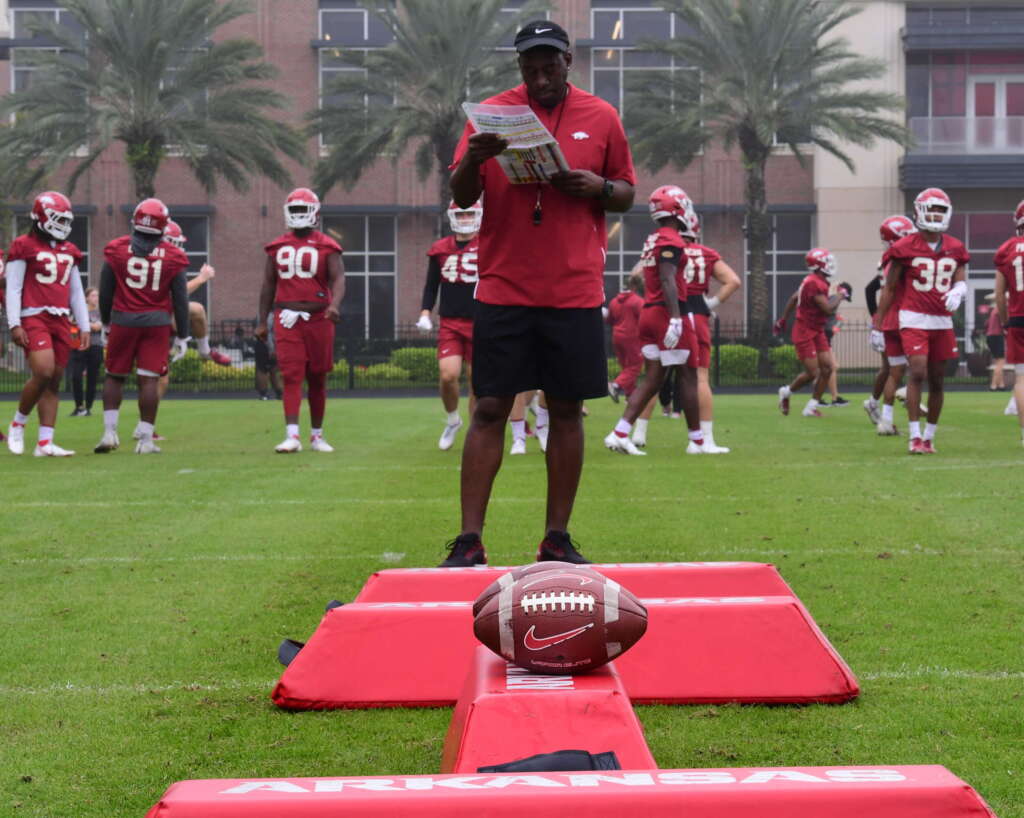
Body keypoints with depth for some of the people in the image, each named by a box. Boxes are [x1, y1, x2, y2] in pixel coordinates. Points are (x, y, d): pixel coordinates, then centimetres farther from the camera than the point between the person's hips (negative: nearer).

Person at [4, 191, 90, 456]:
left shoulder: (68, 252, 16)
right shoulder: (24, 247, -2)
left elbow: (76, 292, 20)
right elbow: (13, 289, -4)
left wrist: (84, 327, 15)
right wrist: (14, 325, -12)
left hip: (61, 320, 6)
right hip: (34, 318, -6)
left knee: (54, 383, 3)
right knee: (44, 372, -21)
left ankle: (45, 443, 3)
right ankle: (17, 424, 1)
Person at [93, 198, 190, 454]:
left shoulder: (117, 250, -1)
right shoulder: (172, 257, -1)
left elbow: (105, 292, 5)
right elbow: (180, 300, 3)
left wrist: (106, 322, 21)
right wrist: (182, 336, 11)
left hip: (123, 320, 1)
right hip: (157, 323, 0)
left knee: (115, 376, 13)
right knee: (149, 379, -1)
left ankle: (110, 432, 7)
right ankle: (146, 439, 0)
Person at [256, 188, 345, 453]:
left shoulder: (327, 247, 1)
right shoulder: (278, 247, 10)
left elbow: (338, 278, -9)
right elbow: (268, 285, 15)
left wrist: (335, 304, -29)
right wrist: (262, 321, 13)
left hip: (318, 319, -1)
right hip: (287, 319, 1)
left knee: (317, 379, 8)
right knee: (291, 377, -9)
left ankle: (317, 435, 20)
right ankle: (292, 436, -15)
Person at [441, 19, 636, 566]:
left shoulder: (601, 118, 6)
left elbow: (627, 194, 13)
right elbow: (462, 198, 1)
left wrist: (599, 188, -10)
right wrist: (472, 159, -21)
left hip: (576, 291, 1)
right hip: (503, 290, -1)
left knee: (567, 412, 4)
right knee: (490, 410, -2)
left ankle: (557, 540, 12)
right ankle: (468, 541, 0)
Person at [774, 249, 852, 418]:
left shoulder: (812, 281, 8)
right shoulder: (814, 284, -23)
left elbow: (793, 298, 21)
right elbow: (829, 309, -27)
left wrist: (783, 320, 30)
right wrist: (840, 295, -9)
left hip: (817, 331, 9)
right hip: (804, 332, -9)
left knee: (827, 368, 1)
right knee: (812, 373, -8)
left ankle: (811, 408, 8)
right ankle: (786, 392, 19)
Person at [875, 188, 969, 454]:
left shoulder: (955, 249, 9)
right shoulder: (906, 247, -4)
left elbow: (961, 280, 3)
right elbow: (889, 287, 1)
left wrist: (957, 292, -22)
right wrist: (877, 324, 2)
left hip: (942, 321, 5)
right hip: (914, 319, -5)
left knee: (937, 380, 7)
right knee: (918, 372, -18)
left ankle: (929, 437, 19)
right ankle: (915, 437, -14)